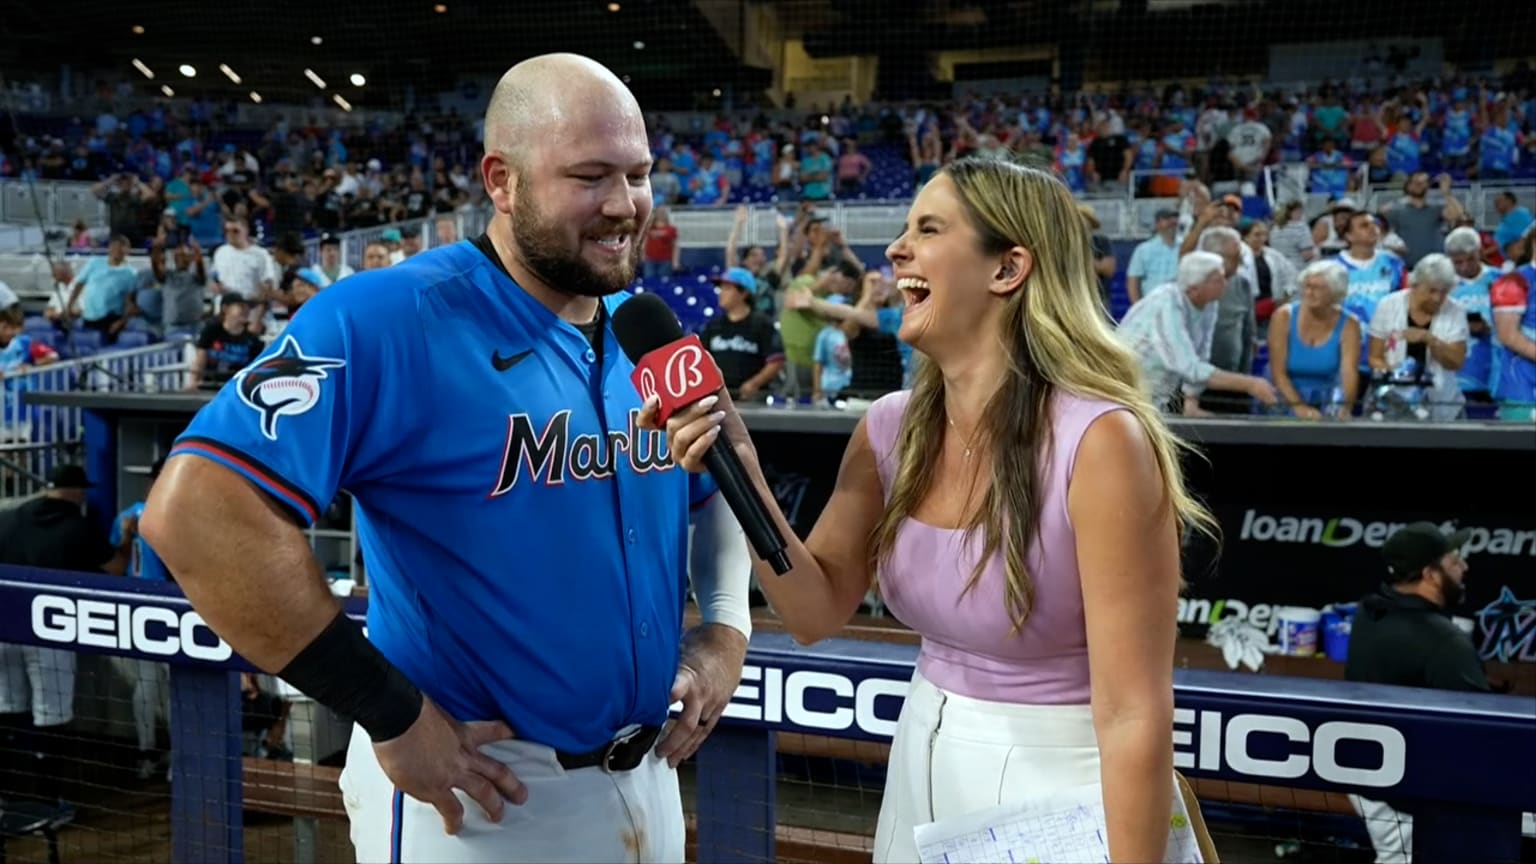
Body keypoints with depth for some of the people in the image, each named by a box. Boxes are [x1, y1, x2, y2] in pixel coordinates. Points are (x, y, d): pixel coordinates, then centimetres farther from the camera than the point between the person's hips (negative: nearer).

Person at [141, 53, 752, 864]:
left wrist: (727, 627, 0)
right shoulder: (393, 318, -21)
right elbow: (198, 508, -29)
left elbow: (716, 490, 18)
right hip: (476, 794, -6)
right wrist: (390, 715, -25)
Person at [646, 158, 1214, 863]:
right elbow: (818, 612, 1)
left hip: (1056, 782, -6)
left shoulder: (1099, 441, -24)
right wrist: (744, 481, -13)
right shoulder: (891, 429, -4)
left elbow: (1134, 716, -22)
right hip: (921, 761, 6)